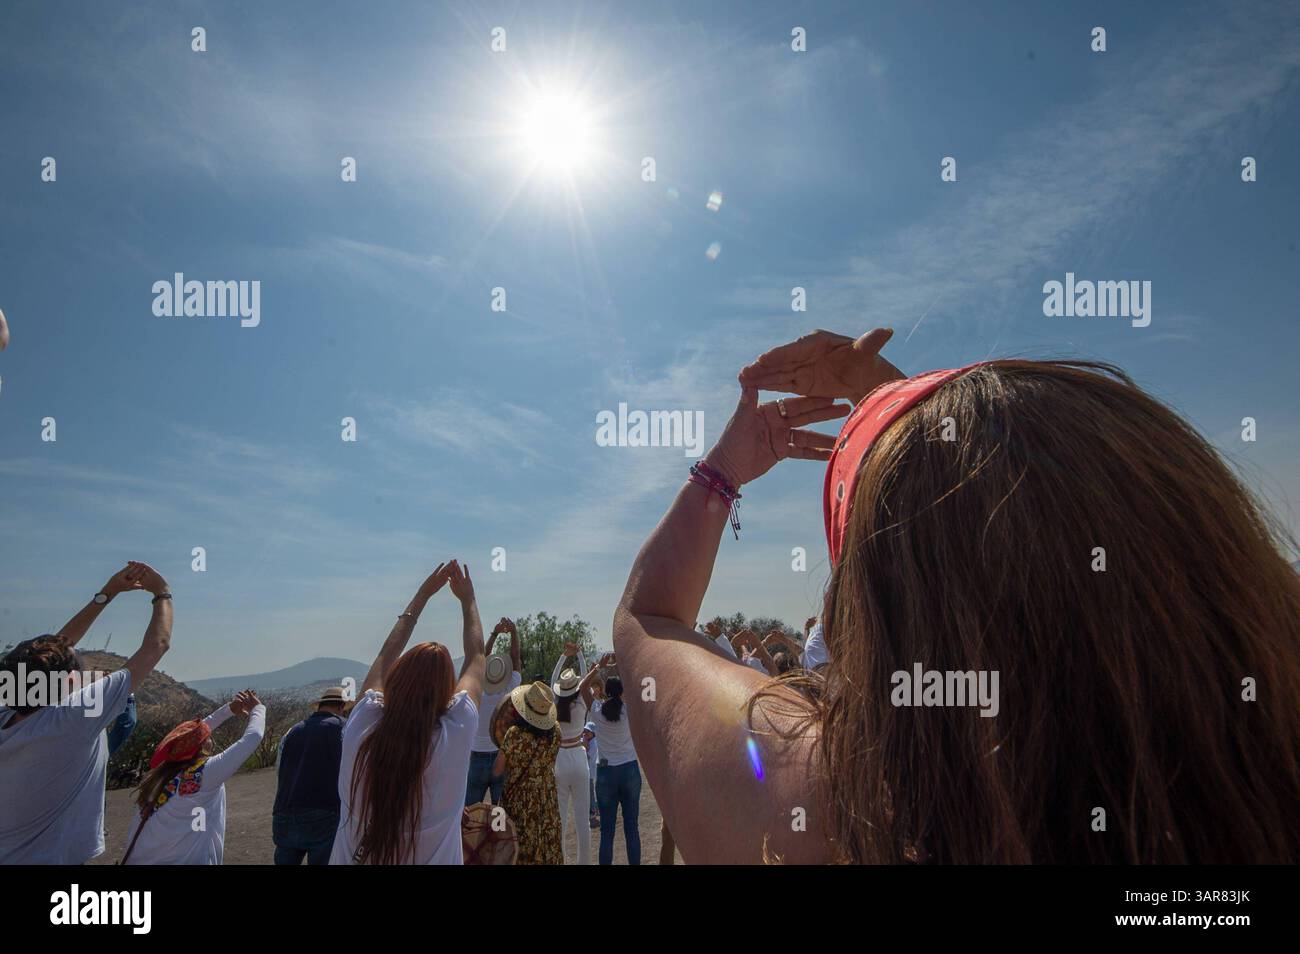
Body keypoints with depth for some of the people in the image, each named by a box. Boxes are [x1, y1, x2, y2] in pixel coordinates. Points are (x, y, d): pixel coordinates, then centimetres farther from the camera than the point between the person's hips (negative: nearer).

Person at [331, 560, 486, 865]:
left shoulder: (361, 730, -19)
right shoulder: (453, 737, -24)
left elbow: (387, 654, -4)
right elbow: (476, 657, -9)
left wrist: (423, 594, 5)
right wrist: (467, 599, 5)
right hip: (434, 858, -2)